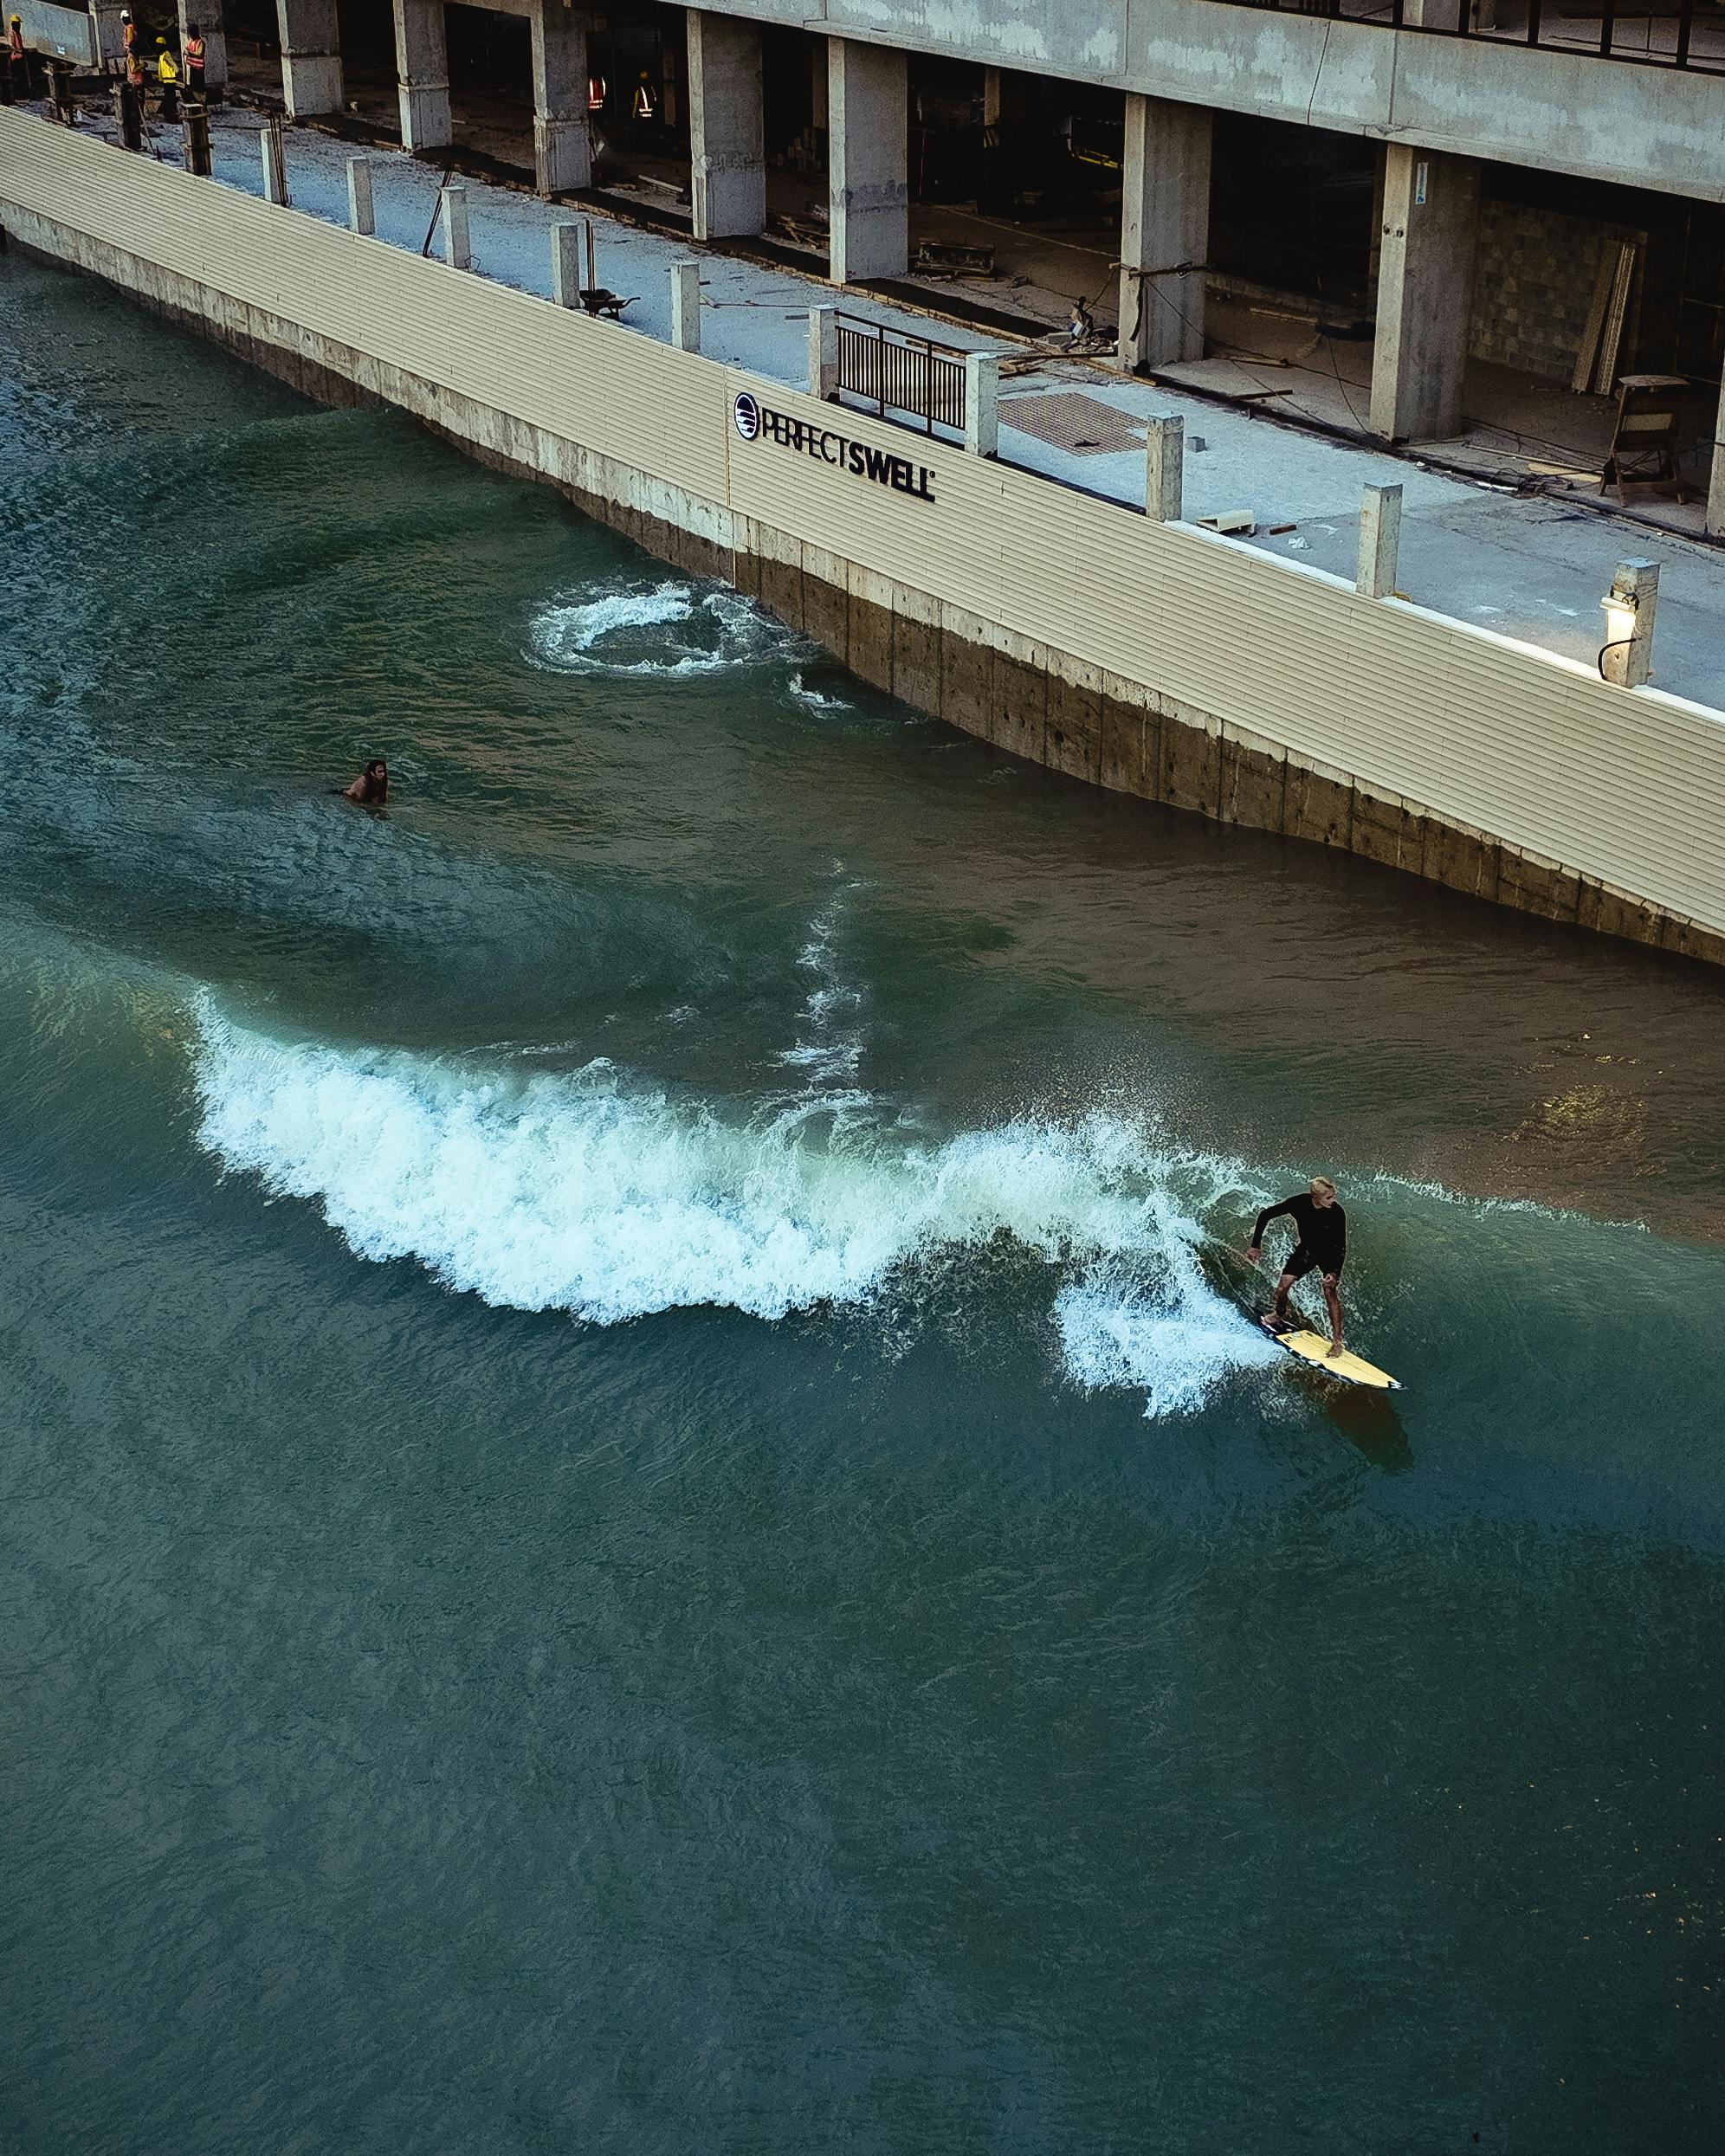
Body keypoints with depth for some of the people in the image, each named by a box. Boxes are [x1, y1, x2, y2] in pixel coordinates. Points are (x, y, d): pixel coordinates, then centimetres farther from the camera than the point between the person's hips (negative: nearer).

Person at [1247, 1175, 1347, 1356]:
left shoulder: (1337, 1213, -29)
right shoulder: (1298, 1203, -26)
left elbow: (1341, 1247, -21)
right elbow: (1265, 1215, -14)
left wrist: (1335, 1272, -35)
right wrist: (1256, 1245, -13)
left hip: (1330, 1253, -3)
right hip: (1306, 1249, 3)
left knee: (1330, 1291, -23)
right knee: (1281, 1288, 0)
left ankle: (1337, 1340, -18)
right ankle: (1280, 1314, 36)